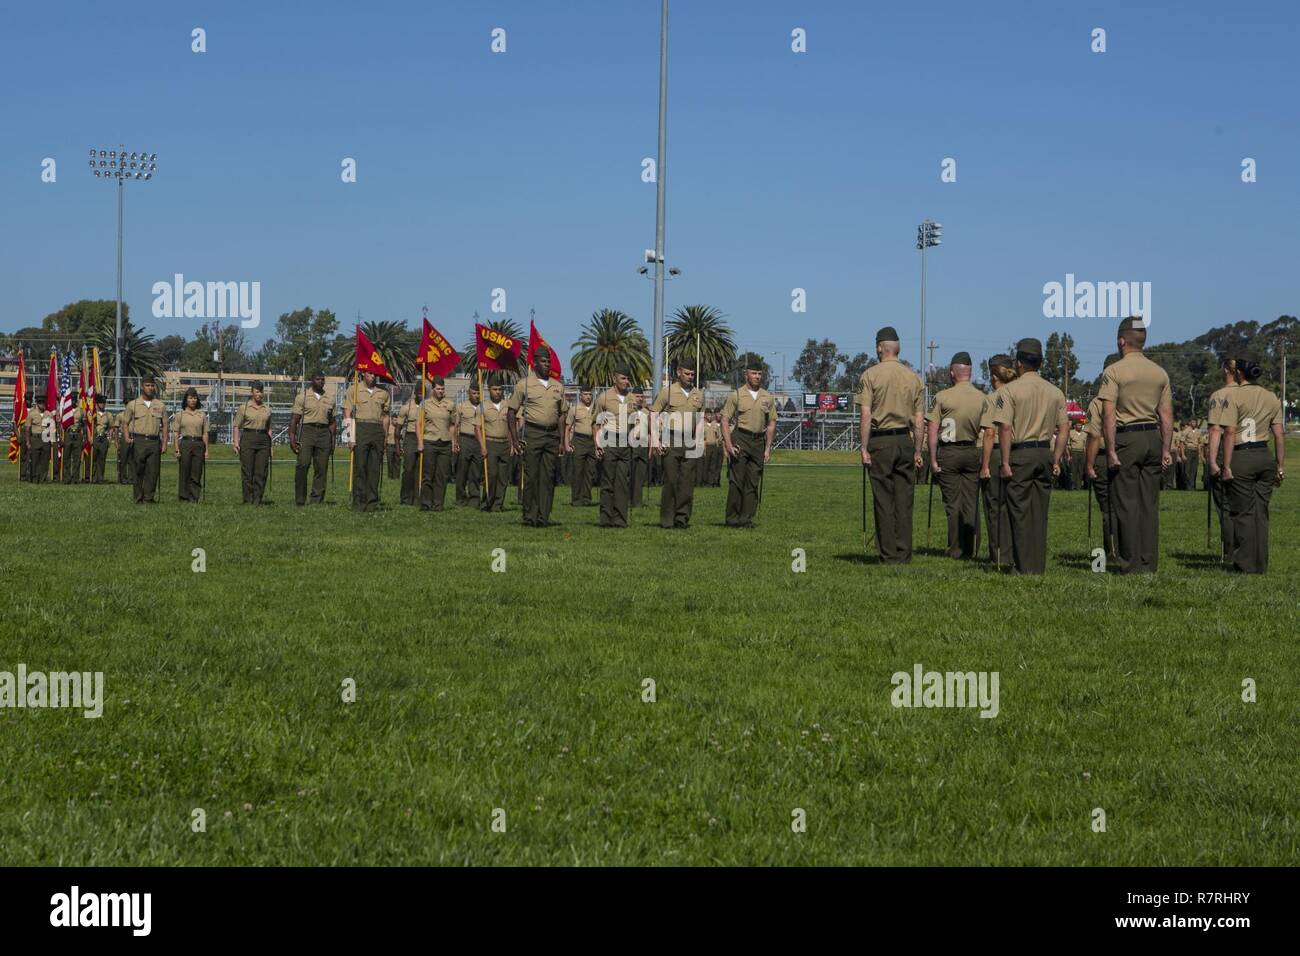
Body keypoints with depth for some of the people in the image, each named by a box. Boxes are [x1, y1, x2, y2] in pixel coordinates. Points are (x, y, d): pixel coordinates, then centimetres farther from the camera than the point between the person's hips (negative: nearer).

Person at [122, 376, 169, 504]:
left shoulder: (160, 405, 11)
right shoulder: (132, 404, 6)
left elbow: (164, 426, 13)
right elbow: (125, 424, 7)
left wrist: (164, 444, 4)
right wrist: (127, 438, -10)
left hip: (154, 442, 2)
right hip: (138, 441, -2)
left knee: (153, 472, -2)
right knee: (139, 471, -1)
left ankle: (149, 498, 2)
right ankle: (139, 499, 4)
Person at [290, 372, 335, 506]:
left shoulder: (329, 399, 16)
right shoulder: (302, 397, 4)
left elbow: (332, 422, 20)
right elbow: (294, 419, 1)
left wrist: (332, 441, 13)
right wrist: (292, 438, -8)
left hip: (324, 433, 4)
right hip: (307, 431, -4)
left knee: (321, 468, 0)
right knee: (303, 465, -14)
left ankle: (317, 500, 4)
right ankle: (300, 500, -7)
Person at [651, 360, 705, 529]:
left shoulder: (699, 394, 11)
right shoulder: (667, 392, -1)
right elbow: (653, 417, 2)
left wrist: (699, 441, 11)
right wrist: (655, 441, -6)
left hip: (691, 444, 3)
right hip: (670, 443, -3)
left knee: (687, 482, 0)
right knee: (671, 481, -4)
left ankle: (682, 518, 6)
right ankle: (667, 520, 2)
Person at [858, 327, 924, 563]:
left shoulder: (870, 375, -4)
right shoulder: (913, 377, 7)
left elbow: (866, 416, -10)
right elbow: (919, 420, 7)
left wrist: (864, 448, -7)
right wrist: (917, 451, 13)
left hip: (880, 441, -3)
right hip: (905, 440, 3)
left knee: (883, 500, 0)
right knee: (904, 500, 7)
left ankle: (889, 555, 0)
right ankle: (904, 553, 8)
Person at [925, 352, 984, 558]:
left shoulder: (943, 397, -7)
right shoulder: (982, 398, 0)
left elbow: (933, 430, -8)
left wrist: (933, 460, -4)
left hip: (948, 452, -2)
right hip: (974, 452, 2)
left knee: (952, 503, 3)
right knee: (971, 503, 7)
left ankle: (955, 549, 3)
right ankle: (970, 549, 6)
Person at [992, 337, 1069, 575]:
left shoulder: (1010, 390, -7)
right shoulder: (1055, 392, 8)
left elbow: (1005, 428, -14)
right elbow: (1064, 428, 7)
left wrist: (1005, 462, -12)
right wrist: (1056, 461, 11)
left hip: (1020, 454, -5)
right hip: (1045, 454, 5)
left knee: (1020, 514, -1)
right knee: (1040, 515, 9)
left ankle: (1025, 568, -2)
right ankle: (1039, 567, 10)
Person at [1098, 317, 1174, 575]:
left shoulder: (1114, 372, -7)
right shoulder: (1159, 372, 10)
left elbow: (1109, 413, -14)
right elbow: (1166, 415, 9)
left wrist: (1111, 450, -14)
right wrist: (1166, 449, 12)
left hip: (1126, 437, -5)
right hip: (1153, 437, 5)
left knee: (1126, 503, -1)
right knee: (1150, 503, 8)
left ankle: (1130, 564, 0)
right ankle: (1149, 563, 9)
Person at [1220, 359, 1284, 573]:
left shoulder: (1235, 396, -5)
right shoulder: (1272, 398, 10)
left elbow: (1230, 433, -11)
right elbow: (1279, 435, 7)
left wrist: (1227, 466, -11)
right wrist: (1281, 466, 11)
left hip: (1242, 457, -5)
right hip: (1266, 457, 5)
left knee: (1243, 512, 2)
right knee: (1261, 511, 10)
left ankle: (1246, 563, 3)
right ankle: (1260, 563, 12)